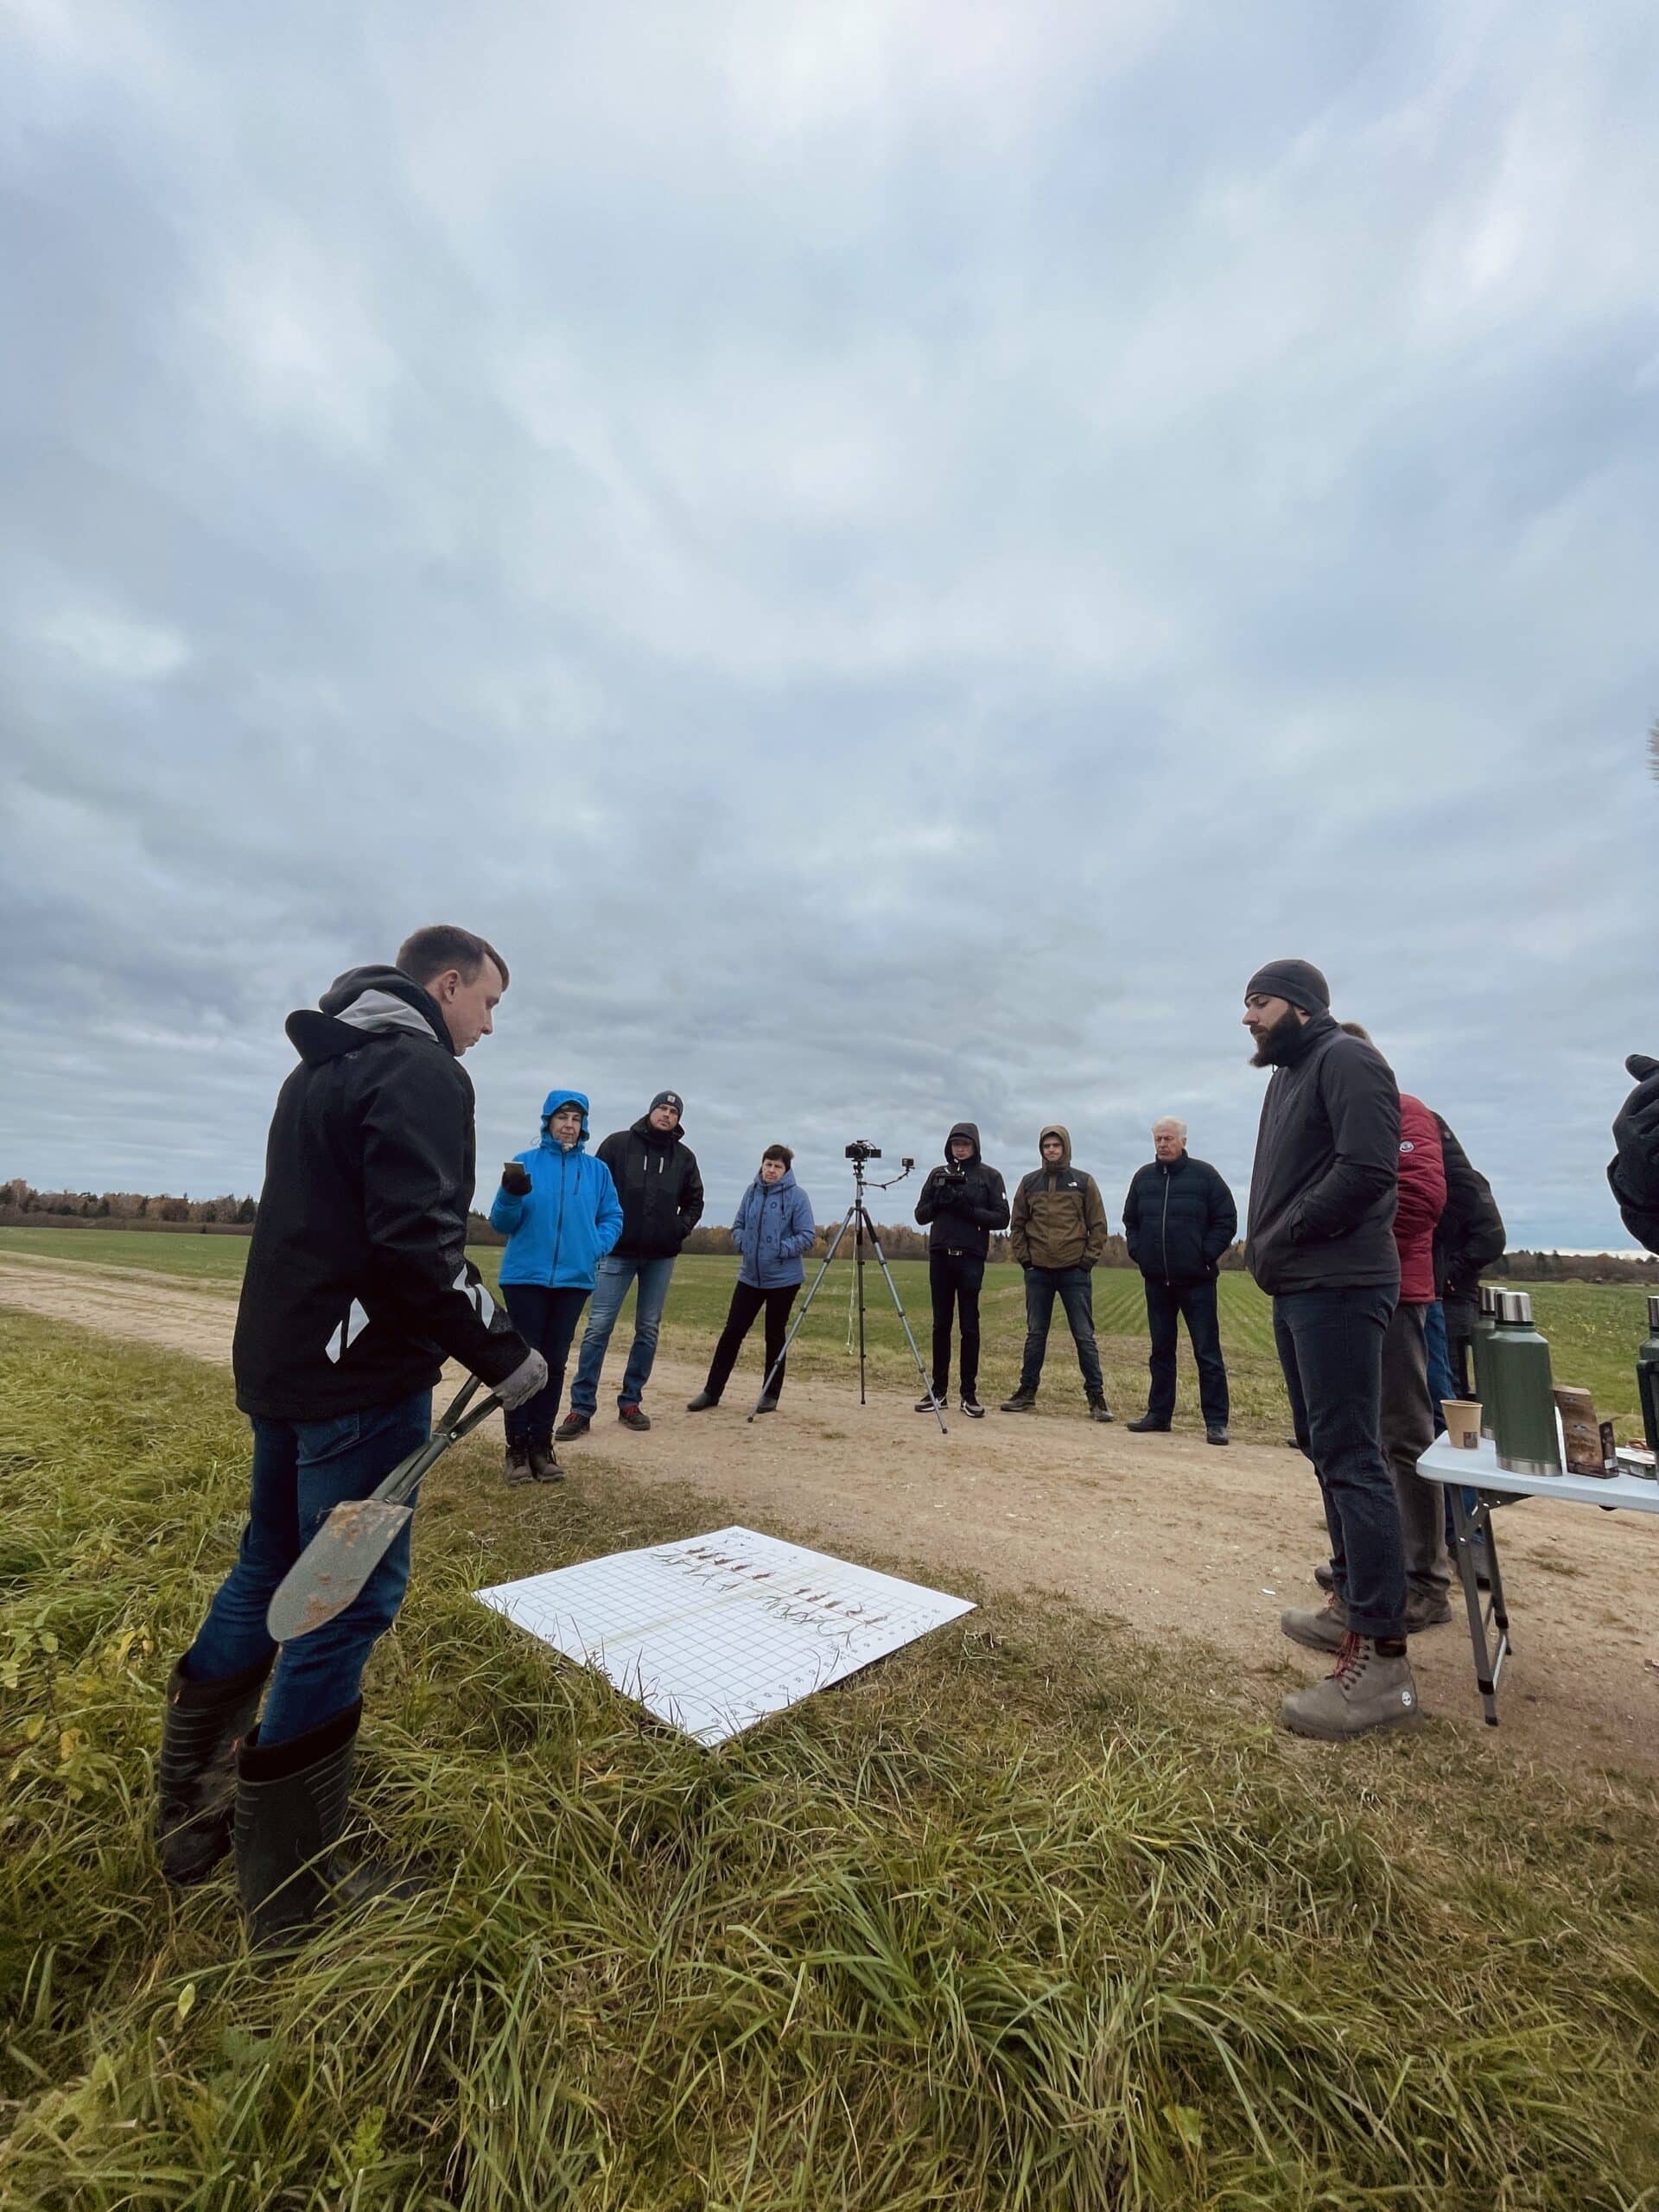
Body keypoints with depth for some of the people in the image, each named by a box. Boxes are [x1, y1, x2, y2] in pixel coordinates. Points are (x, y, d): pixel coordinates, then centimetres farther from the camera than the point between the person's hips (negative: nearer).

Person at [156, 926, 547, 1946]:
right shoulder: (423, 1073, -15)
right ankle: (290, 1894, 18)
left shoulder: (317, 1068, 16)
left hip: (280, 1363, 10)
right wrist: (500, 1349, -15)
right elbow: (417, 1242, -26)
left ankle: (191, 1816, 39)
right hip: (361, 1377, -10)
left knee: (269, 1568, 22)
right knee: (349, 1600, 3)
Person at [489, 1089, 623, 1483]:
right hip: (525, 1277, -2)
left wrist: (597, 1247, -10)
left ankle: (542, 1444, 21)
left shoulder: (597, 1169, 5)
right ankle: (517, 1447, 15)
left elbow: (612, 1217, 8)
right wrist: (511, 1194, -21)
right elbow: (501, 1224, -1)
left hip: (573, 1279, 2)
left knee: (555, 1362, 10)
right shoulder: (525, 1162, 0)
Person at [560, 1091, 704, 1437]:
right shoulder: (618, 1143, 0)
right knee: (599, 1326, -5)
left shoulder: (684, 1157, 8)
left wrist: (682, 1226, 0)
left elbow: (694, 1200, 17)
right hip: (618, 1251, -3)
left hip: (661, 1256, 3)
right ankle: (581, 1408, 2)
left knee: (648, 1330, 8)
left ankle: (630, 1402, 20)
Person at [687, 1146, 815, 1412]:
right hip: (750, 1276, 4)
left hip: (783, 1278, -4)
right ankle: (712, 1391, 18)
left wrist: (779, 1250, -18)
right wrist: (744, 1244, -5)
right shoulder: (752, 1191, 4)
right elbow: (738, 1227, 13)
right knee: (732, 1331, 6)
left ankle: (771, 1395, 23)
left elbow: (807, 1237, -11)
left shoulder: (797, 1195, -9)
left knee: (775, 1336, 8)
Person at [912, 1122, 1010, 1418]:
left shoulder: (990, 1176, 4)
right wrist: (938, 1201, -9)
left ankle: (969, 1394, 8)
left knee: (970, 1326, 1)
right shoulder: (938, 1174, 12)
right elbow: (921, 1215, 11)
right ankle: (938, 1390, 14)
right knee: (941, 1324, 6)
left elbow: (1001, 1218, -2)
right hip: (940, 1255, 3)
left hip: (971, 1257, -2)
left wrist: (970, 1209, -16)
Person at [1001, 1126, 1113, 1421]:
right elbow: (1017, 1225, 11)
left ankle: (1096, 1396, 12)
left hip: (1075, 1271, -2)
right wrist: (1023, 1257, 2)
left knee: (1084, 1336, 3)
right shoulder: (1029, 1182, 7)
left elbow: (1098, 1225, 3)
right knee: (1035, 1334, 10)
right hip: (1037, 1271, 2)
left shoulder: (1084, 1182, 3)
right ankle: (1027, 1391, 18)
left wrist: (1089, 1259, -4)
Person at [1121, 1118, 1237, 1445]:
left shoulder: (1203, 1174, -3)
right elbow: (1130, 1220, 18)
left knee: (1208, 1352, 0)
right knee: (1161, 1350, 12)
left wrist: (1207, 1255, -9)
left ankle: (1216, 1421, 7)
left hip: (1196, 1281, -4)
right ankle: (1159, 1413, 21)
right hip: (1156, 1281, 4)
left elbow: (1227, 1220, -3)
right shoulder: (1143, 1177, 9)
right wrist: (1137, 1252, 5)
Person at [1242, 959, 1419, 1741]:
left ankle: (1381, 1659, -1)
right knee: (1325, 1449, 16)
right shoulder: (1288, 1077, 20)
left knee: (1350, 1456, -9)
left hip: (1337, 1288, -10)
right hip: (1297, 1290, 10)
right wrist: (1266, 1248, 8)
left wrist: (1281, 1238, -15)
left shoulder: (1346, 1061, -8)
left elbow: (1367, 1170, -21)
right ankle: (1354, 1602, 29)